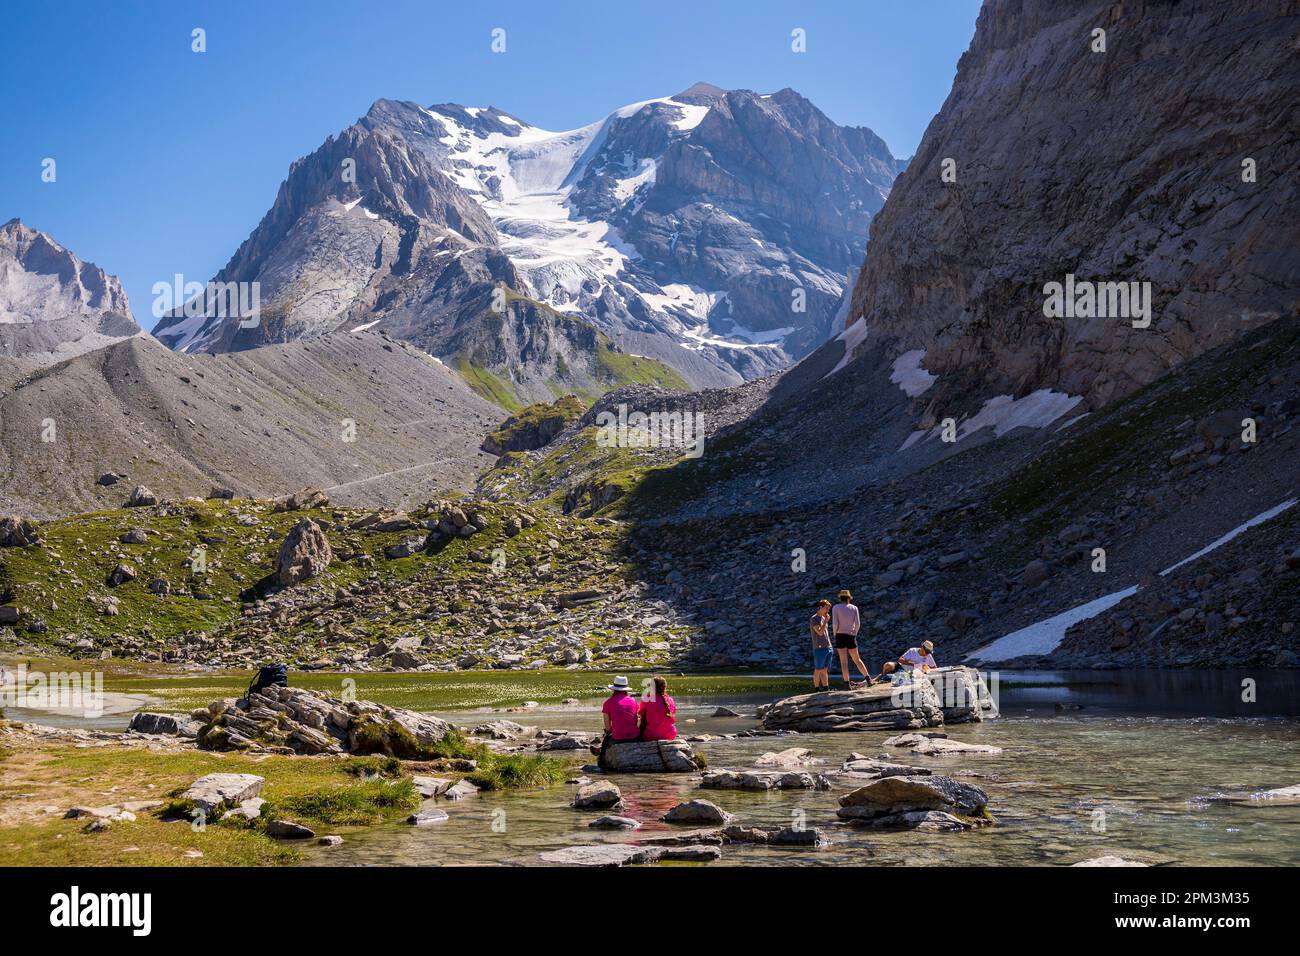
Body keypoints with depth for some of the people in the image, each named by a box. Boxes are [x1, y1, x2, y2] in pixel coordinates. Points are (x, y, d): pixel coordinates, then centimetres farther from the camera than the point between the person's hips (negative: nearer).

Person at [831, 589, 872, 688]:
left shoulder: (836, 608, -1)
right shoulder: (854, 608, 5)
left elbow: (835, 624, -11)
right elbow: (858, 624, -1)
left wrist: (835, 633, 4)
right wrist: (855, 633, 14)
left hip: (840, 635, -2)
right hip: (851, 636, 2)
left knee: (844, 661, -2)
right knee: (857, 659, 16)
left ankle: (848, 684, -6)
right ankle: (868, 678, 13)